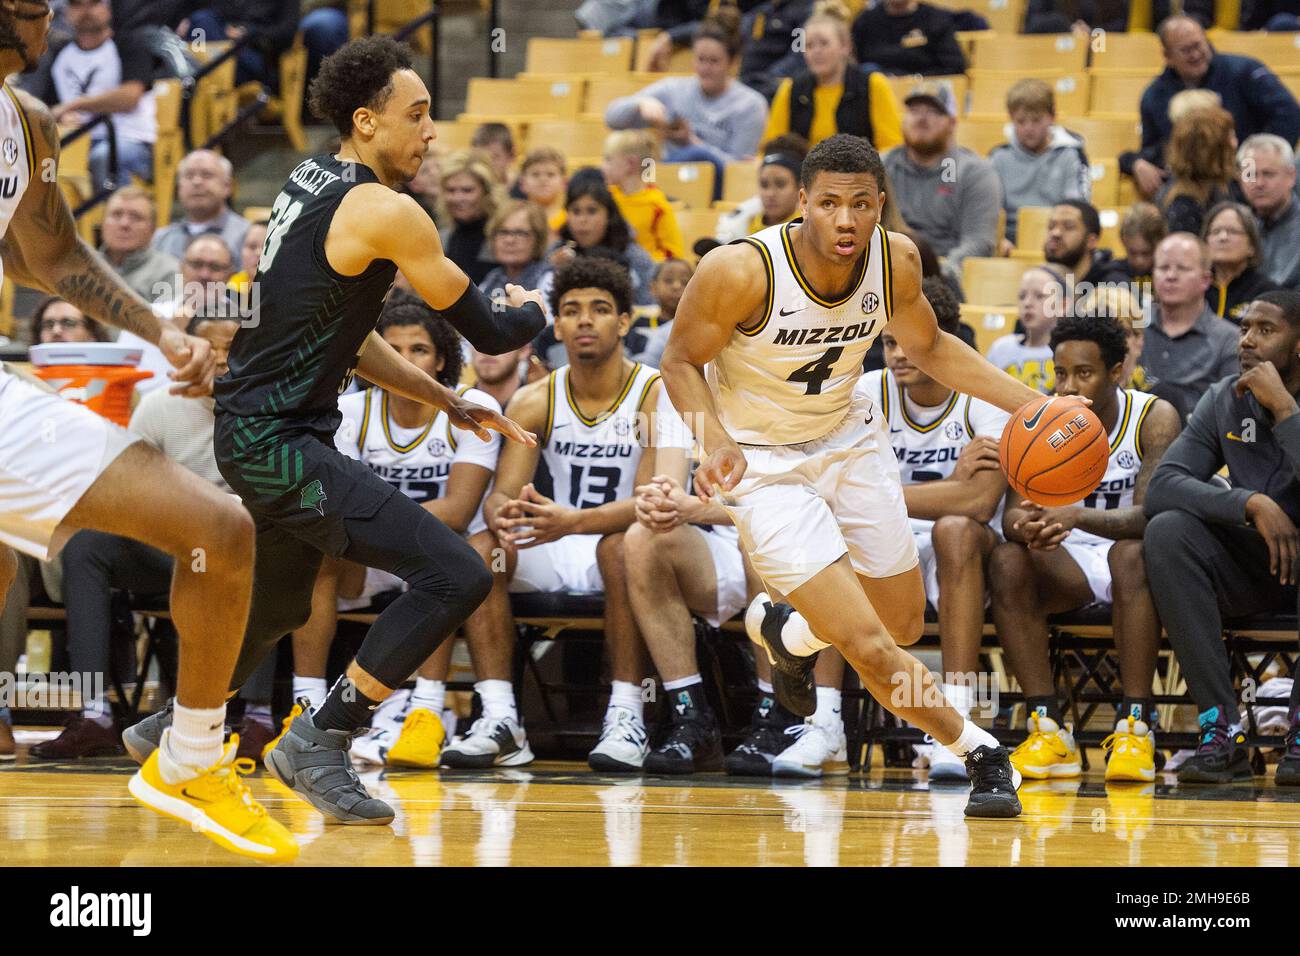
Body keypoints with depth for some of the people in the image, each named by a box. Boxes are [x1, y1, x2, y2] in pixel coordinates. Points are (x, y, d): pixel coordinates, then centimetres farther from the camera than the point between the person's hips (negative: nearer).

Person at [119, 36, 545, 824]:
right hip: (276, 441, -10)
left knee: (279, 606, 31)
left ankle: (174, 730, 49)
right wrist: (531, 311, 13)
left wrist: (446, 401, 18)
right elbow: (488, 330, -10)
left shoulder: (312, 185, 12)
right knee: (456, 575, -15)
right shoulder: (384, 211, -17)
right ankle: (320, 744, -9)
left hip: (261, 428, 10)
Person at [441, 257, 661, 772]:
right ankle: (500, 720, -25)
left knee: (621, 547, -38)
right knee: (479, 550, -22)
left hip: (621, 543, -5)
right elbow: (502, 494, -5)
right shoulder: (534, 401, 3)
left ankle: (626, 717, -34)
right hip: (557, 555, 5)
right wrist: (505, 516, -32)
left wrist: (574, 521, -41)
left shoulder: (657, 395, -12)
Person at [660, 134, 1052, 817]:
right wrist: (715, 441, -32)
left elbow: (927, 346, 6)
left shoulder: (896, 260, -14)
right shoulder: (741, 272, -29)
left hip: (850, 441, 6)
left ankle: (791, 638, 50)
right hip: (763, 465, -6)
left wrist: (1027, 402, -4)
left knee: (905, 625, 19)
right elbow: (681, 361, -14)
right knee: (869, 648, -16)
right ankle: (981, 754, 5)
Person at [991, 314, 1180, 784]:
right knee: (1006, 560, -27)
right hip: (1069, 560, 3)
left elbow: (1150, 513, -27)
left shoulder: (1154, 418, -15)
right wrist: (1026, 525, -41)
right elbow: (1013, 511, -14)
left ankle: (1135, 727, -37)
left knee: (1133, 555, -38)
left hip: (1130, 554, -3)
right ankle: (1047, 725, -28)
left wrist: (1076, 517, -45)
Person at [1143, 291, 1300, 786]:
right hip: (1252, 567, 4)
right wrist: (1252, 504, -24)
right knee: (1167, 530, -24)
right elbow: (1161, 488, -10)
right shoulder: (1224, 401, 3)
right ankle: (1222, 729, -27)